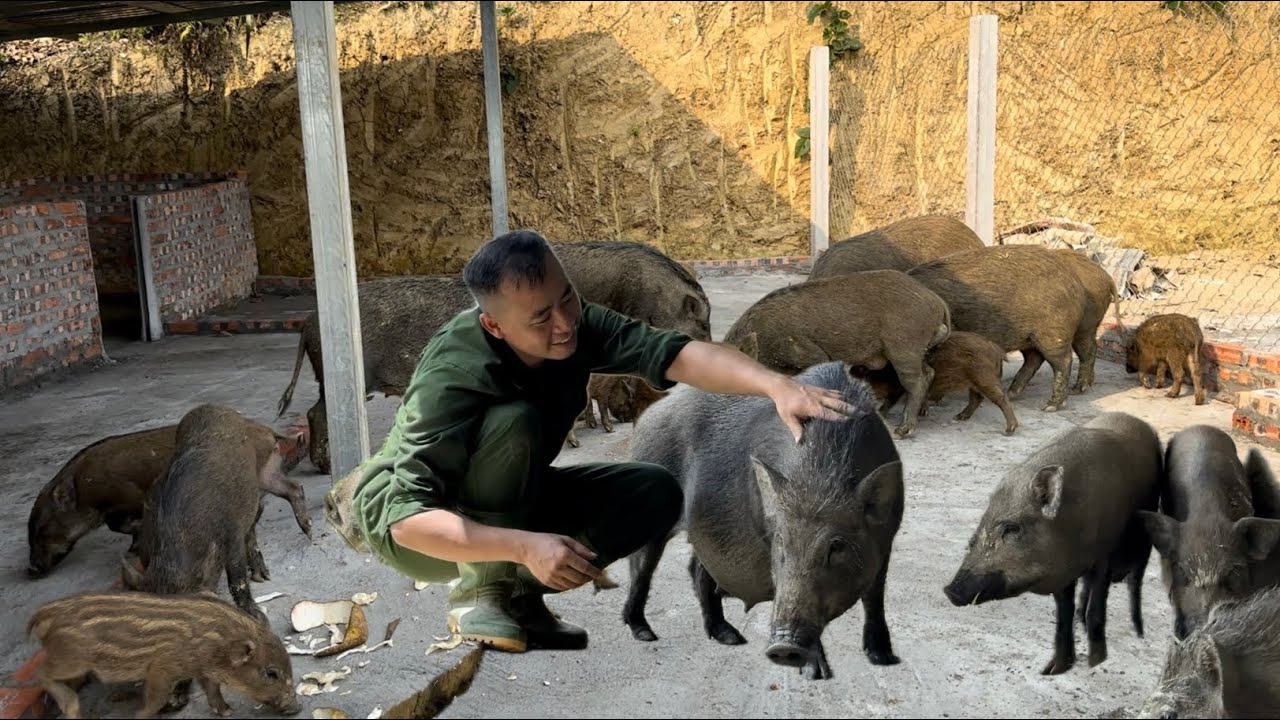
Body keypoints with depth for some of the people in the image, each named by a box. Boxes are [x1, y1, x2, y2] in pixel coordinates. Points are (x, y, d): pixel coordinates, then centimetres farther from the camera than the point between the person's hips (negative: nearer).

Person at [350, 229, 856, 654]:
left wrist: (775, 384, -46)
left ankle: (515, 591, -4)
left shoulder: (573, 324, -19)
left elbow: (672, 355, -31)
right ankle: (480, 591, -18)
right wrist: (525, 546, -47)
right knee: (513, 421, -35)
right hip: (409, 525, -6)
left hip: (506, 501, 6)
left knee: (656, 492, -11)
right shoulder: (451, 379, -35)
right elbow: (407, 517, -38)